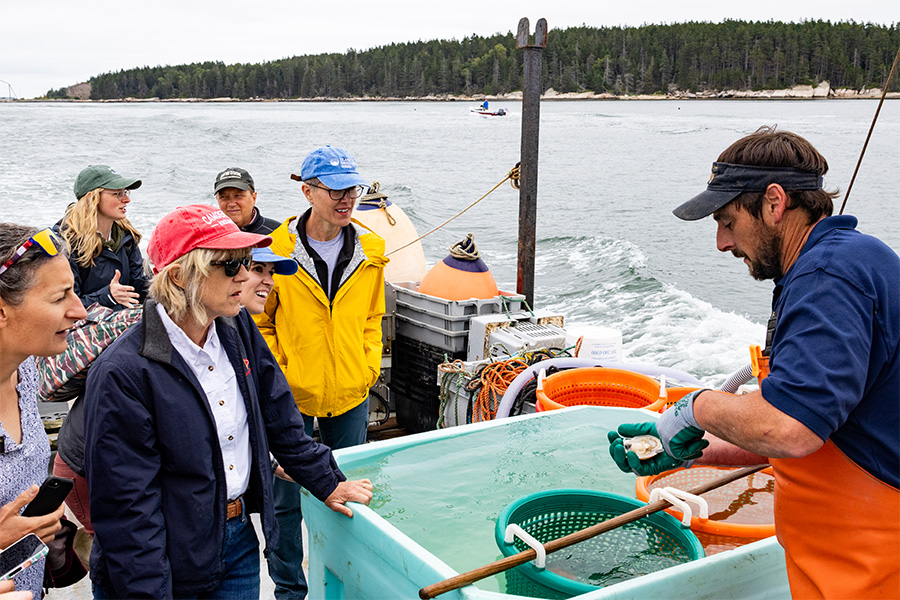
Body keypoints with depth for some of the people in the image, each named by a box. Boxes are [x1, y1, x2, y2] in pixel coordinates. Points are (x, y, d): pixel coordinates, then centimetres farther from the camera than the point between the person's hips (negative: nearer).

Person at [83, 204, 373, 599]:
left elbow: (278, 416, 9)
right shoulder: (123, 373, -21)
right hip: (170, 567, -5)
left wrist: (327, 483, 11)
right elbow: (128, 505, -19)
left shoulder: (237, 329, -2)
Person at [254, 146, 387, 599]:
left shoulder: (369, 251, 1)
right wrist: (278, 374, -8)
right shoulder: (277, 250, -10)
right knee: (287, 498, 7)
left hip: (350, 394, 3)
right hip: (292, 395, -3)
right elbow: (258, 322, -2)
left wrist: (370, 366, 3)